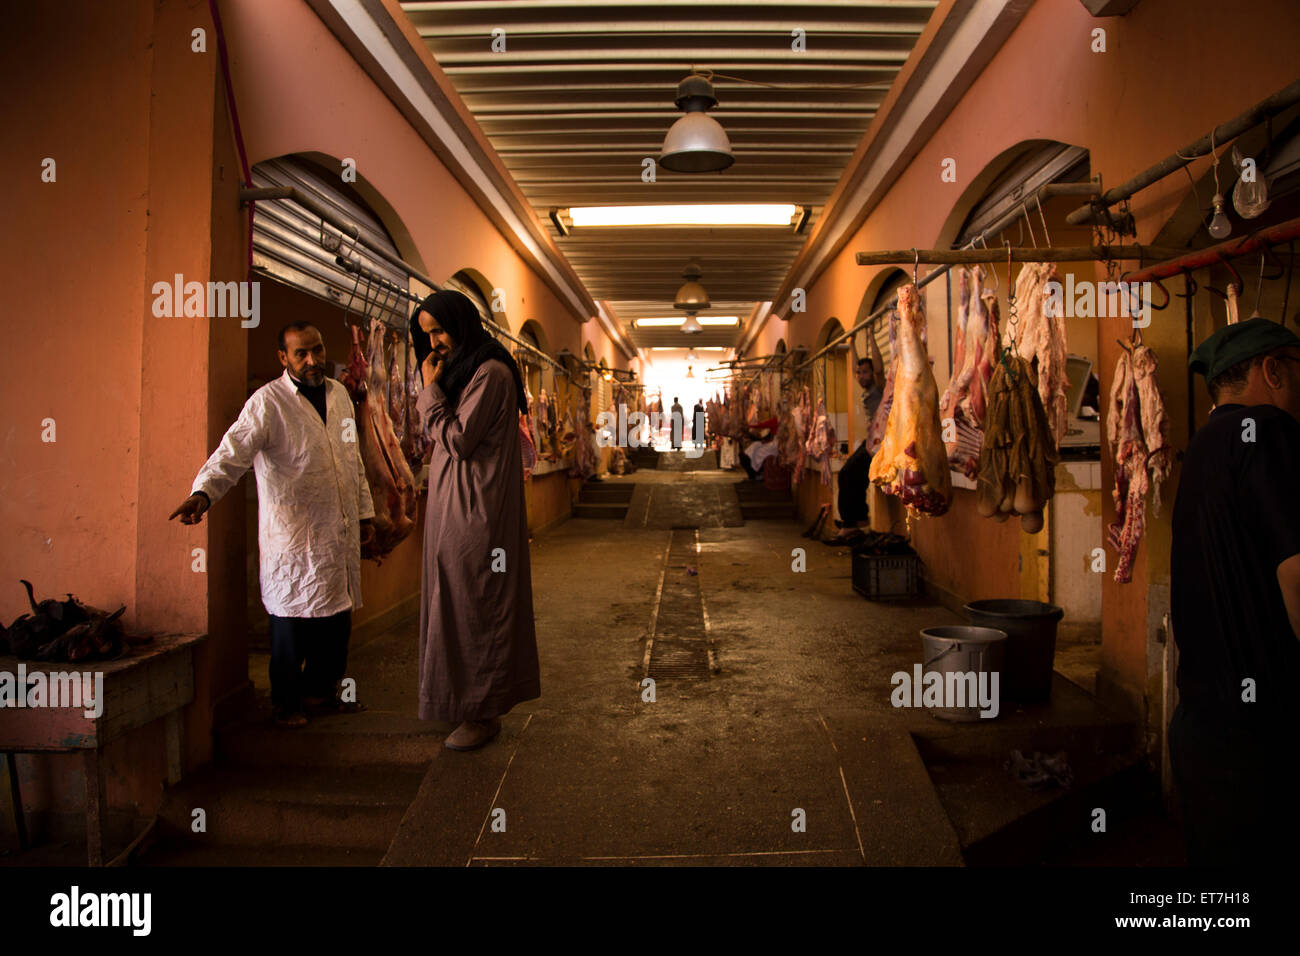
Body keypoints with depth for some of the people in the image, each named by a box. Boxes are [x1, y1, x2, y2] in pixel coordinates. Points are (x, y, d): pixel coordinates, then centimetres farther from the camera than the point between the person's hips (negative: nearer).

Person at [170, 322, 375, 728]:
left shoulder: (339, 394, 11)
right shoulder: (267, 402, -9)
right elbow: (233, 452, -22)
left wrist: (364, 511, 19)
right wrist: (203, 492, -40)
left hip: (341, 530, 6)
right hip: (292, 532, -6)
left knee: (338, 617, 9)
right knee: (293, 618, 2)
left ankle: (320, 691, 29)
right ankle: (286, 702, 22)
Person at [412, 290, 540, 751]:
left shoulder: (490, 374, -15)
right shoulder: (464, 370, 16)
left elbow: (457, 440, -19)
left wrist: (431, 390, -12)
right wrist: (433, 390, 6)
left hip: (477, 511, -10)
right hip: (453, 507, 10)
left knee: (475, 606, -3)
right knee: (459, 604, 14)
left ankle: (484, 712, 9)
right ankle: (467, 700, 26)